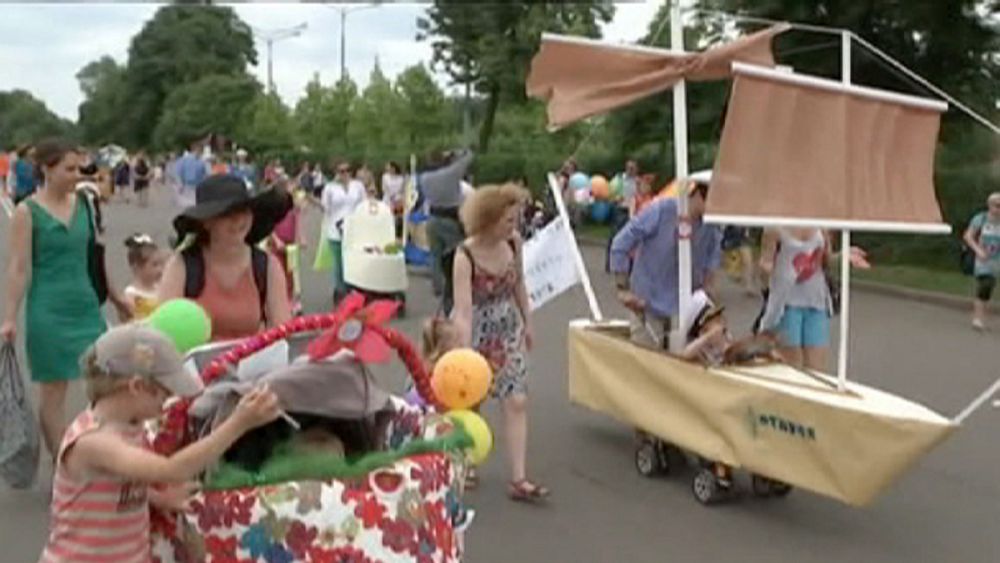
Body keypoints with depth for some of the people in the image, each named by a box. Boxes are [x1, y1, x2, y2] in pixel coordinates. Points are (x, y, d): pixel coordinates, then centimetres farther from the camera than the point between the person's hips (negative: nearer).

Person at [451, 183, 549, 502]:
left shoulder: (513, 242, -9)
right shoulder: (465, 256, -25)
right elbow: (463, 309, -31)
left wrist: (527, 324, 14)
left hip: (507, 330, 4)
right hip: (475, 332, -4)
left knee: (517, 402, -3)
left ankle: (519, 480, -1)